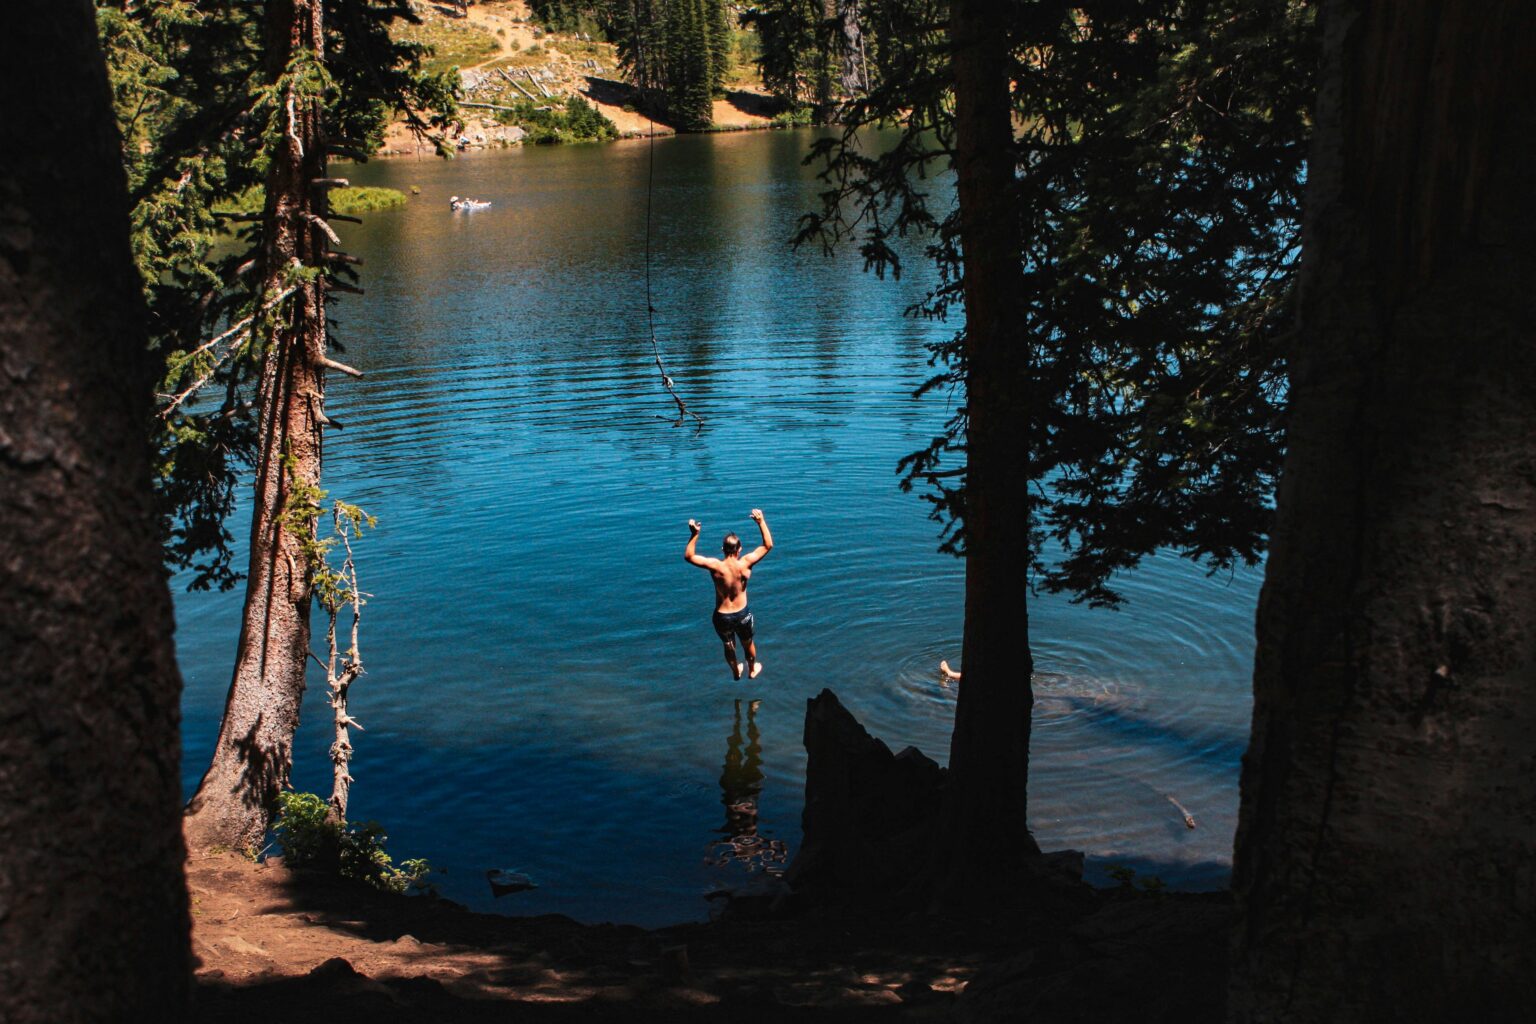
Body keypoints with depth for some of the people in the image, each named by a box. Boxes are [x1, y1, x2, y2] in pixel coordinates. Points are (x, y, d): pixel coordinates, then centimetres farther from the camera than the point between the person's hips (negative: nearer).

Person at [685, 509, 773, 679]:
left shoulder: (715, 566, -23)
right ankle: (752, 669, 54)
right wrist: (761, 522, -12)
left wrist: (694, 535, -22)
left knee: (728, 646, 28)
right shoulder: (745, 564, -22)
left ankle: (736, 671, 53)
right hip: (742, 614, 0)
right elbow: (768, 545, -12)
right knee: (748, 643, 30)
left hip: (722, 616, 0)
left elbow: (688, 556, -15)